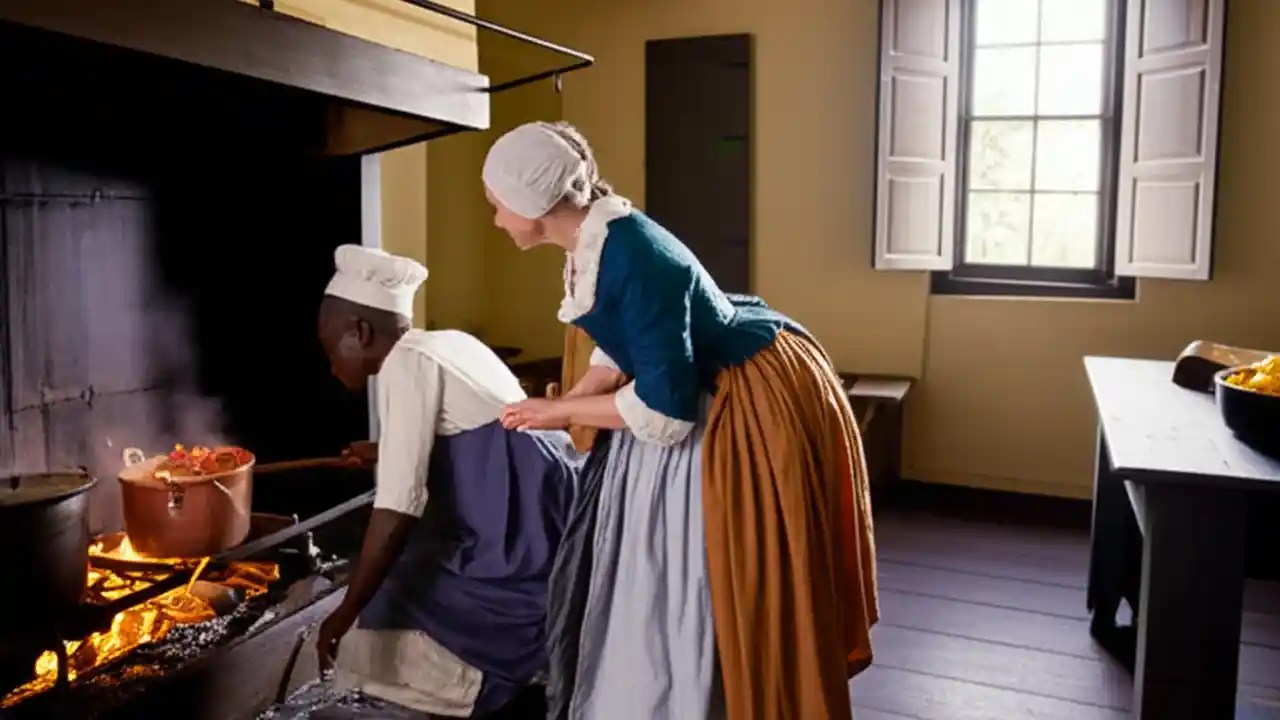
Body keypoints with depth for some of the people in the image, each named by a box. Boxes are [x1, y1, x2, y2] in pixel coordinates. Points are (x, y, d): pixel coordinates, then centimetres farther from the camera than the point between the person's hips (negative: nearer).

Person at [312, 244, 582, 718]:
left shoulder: (405, 363, -12)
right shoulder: (448, 344, 14)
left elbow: (397, 510, -17)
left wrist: (346, 614, -10)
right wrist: (388, 451, 44)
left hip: (525, 542, -9)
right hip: (547, 518, 9)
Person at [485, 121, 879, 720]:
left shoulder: (634, 261, -32)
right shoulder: (590, 246, -3)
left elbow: (663, 408, -28)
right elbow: (622, 352, 9)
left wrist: (563, 412, -15)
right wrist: (552, 412, 0)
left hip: (758, 406, -10)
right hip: (711, 397, 10)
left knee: (743, 598, 5)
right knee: (662, 577, 21)